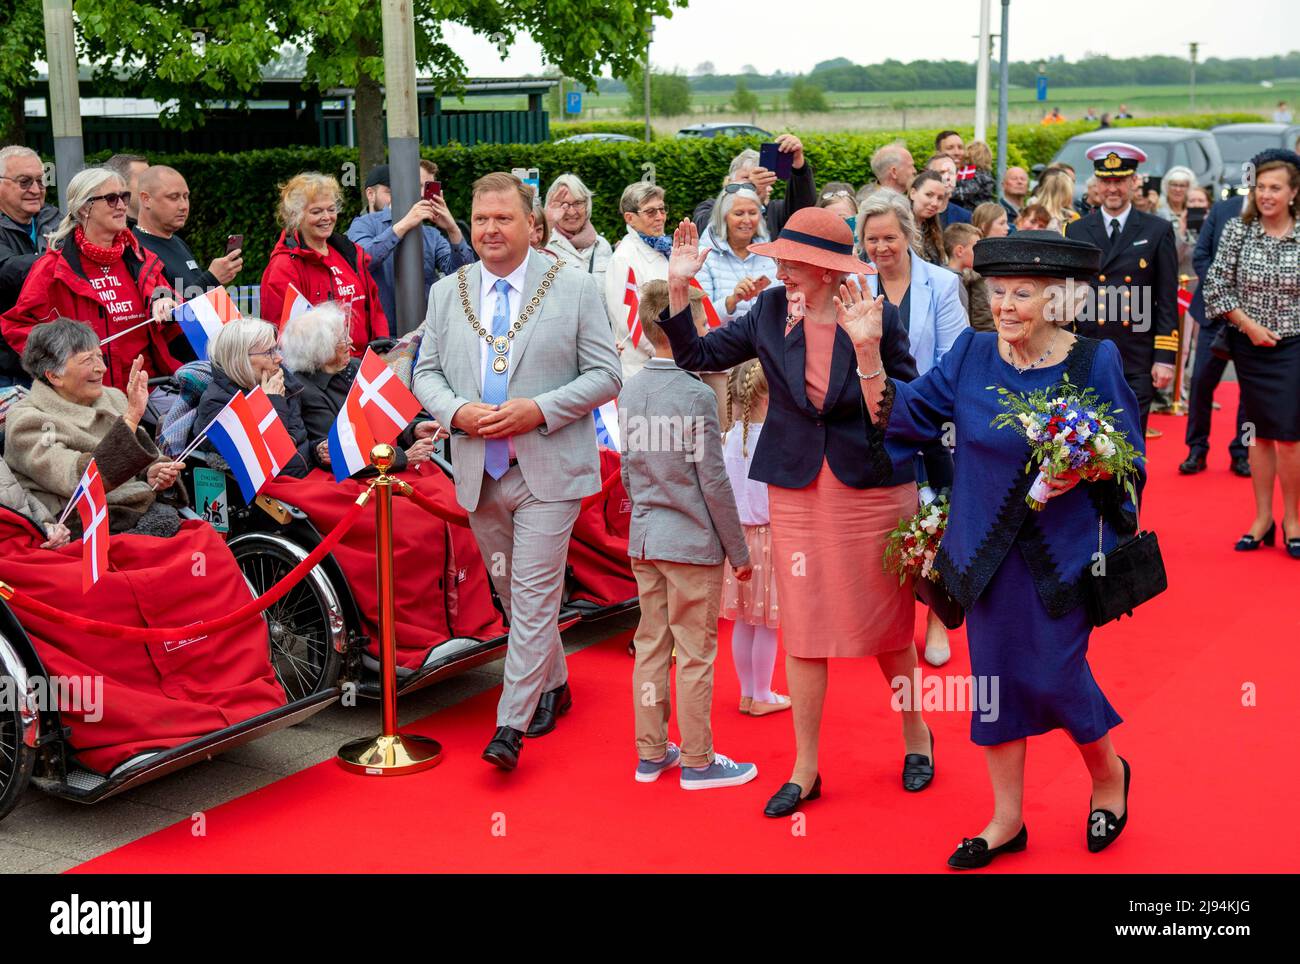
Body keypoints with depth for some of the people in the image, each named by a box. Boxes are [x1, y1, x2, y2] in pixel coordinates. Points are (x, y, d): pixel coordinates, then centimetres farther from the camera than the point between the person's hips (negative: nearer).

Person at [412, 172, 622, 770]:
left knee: (534, 597, -7)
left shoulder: (575, 288, -2)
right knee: (513, 595, 15)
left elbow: (606, 374, -3)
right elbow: (426, 373, 11)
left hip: (548, 470, -4)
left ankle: (510, 726, -4)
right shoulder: (446, 293, 9)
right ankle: (552, 685, 35)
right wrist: (457, 411, -11)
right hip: (478, 472, 5)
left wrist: (540, 410, -16)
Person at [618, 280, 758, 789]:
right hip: (693, 542, -6)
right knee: (694, 654, 3)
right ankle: (697, 761, 12)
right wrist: (739, 551, -6)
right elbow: (713, 482, -14)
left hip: (644, 541, 7)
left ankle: (651, 753, 23)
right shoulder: (695, 395, -16)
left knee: (650, 646, 13)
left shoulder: (630, 390, 4)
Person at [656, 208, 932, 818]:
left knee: (887, 623, 11)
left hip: (872, 489, -2)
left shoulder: (878, 317, -10)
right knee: (803, 629, 8)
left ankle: (916, 734, 37)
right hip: (797, 491, 2)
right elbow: (697, 356, 4)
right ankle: (806, 768, 20)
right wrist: (679, 289, -8)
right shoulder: (770, 311, -2)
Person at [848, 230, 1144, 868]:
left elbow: (1129, 456, -3)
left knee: (1053, 673, -2)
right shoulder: (972, 353, -1)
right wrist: (869, 352, -15)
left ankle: (1108, 773, 31)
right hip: (987, 547, 3)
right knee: (995, 675, 9)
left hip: (1061, 548, -3)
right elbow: (905, 414, -3)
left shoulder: (1094, 361, -8)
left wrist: (1083, 470, -23)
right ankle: (1007, 819, 25)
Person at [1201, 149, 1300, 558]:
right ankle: (1263, 519, 19)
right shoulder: (1237, 230, -2)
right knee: (1260, 432, 9)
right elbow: (1215, 286, -1)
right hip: (1249, 346, 2)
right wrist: (1249, 324, -9)